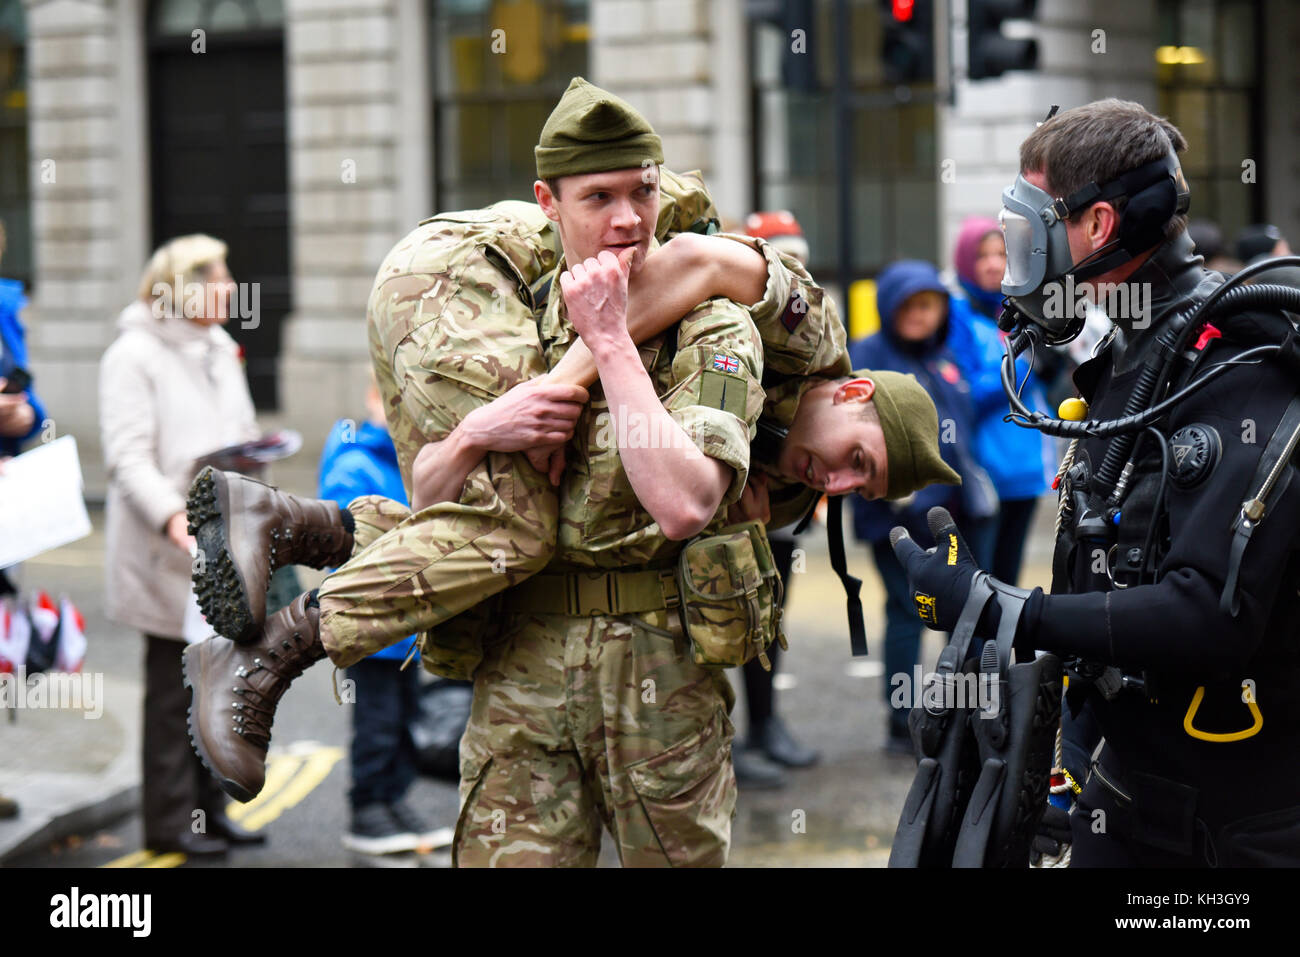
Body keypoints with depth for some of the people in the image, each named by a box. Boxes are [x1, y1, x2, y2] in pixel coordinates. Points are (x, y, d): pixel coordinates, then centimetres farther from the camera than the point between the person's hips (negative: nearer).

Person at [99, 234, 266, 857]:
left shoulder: (220, 350, 14)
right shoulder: (134, 356, -11)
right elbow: (127, 458, -18)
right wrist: (172, 516, -30)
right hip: (168, 554, -7)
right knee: (174, 688, -1)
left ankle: (208, 806, 22)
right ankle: (170, 820, 7)